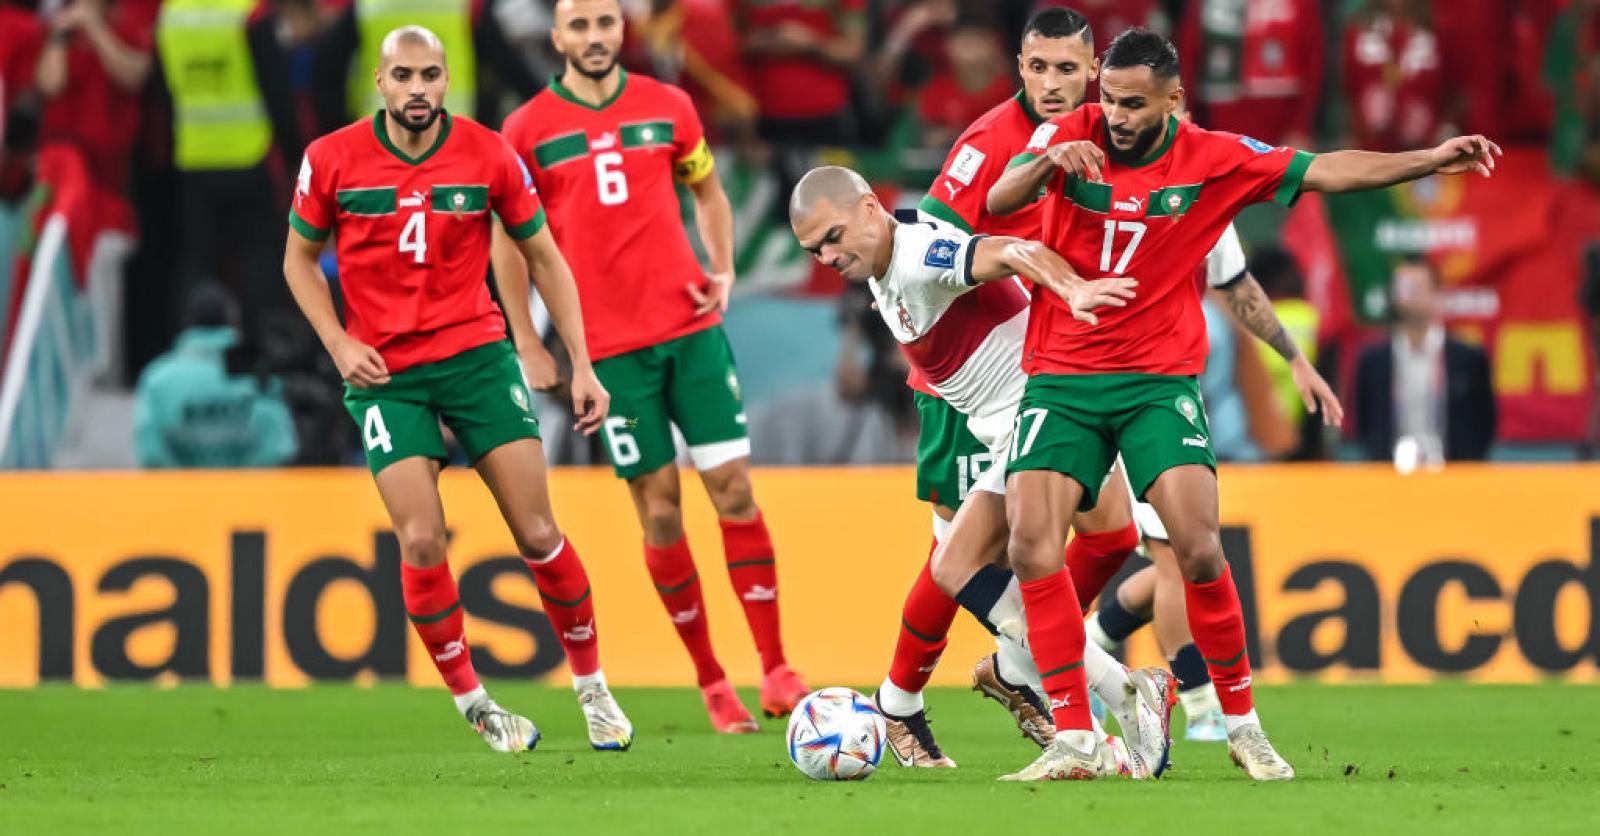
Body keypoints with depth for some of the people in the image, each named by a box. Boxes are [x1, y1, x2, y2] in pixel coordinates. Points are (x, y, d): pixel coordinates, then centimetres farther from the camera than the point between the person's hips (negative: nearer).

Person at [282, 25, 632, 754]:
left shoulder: (489, 155, -5)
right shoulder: (332, 161, -6)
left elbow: (544, 259, 6)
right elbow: (298, 259, 8)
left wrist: (582, 365, 2)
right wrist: (338, 342, -7)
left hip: (477, 354, 1)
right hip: (385, 372, -1)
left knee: (537, 533, -4)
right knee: (421, 541, -13)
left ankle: (592, 688, 14)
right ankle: (472, 703, 4)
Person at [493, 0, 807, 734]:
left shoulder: (667, 108, 6)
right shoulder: (528, 131, 0)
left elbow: (707, 190, 20)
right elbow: (509, 240, 6)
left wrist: (723, 271, 5)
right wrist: (527, 345, 2)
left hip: (691, 327, 2)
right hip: (610, 348, -2)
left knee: (732, 486, -5)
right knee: (660, 507, -1)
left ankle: (776, 671, -1)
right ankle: (710, 682, 9)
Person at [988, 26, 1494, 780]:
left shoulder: (1214, 159, -3)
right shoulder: (1069, 136, -2)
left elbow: (1322, 173, -4)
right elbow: (999, 202, -15)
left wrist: (1427, 160, -14)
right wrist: (1048, 162, -35)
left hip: (1160, 379, -1)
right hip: (1060, 378, 1)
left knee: (1198, 547, -15)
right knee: (1031, 542, -14)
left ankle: (1243, 726, 2)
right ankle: (1071, 738, -6)